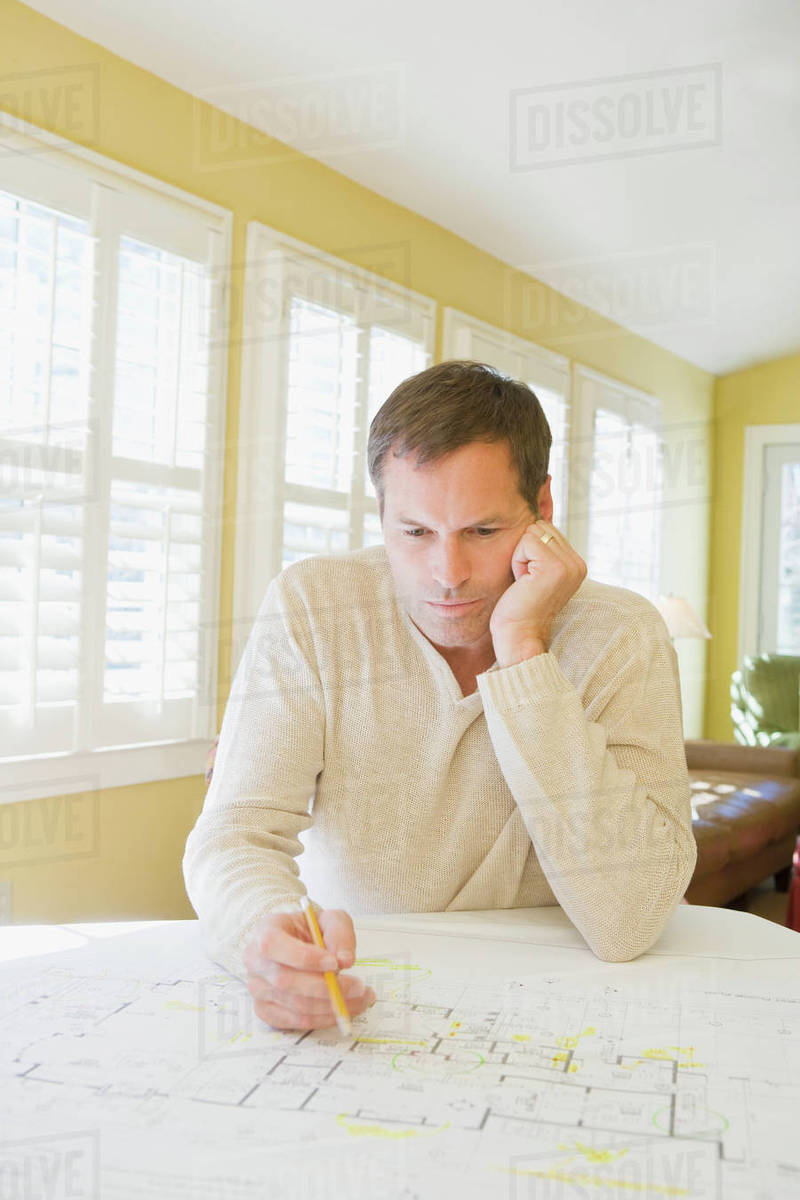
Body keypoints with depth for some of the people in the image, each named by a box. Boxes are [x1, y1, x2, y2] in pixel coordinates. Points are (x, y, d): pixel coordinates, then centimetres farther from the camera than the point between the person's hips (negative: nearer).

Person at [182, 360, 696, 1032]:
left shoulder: (621, 637, -11)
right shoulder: (309, 609, -8)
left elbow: (627, 924, -21)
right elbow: (234, 834, -13)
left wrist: (522, 650, -23)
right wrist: (273, 930, -36)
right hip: (350, 1008, 1)